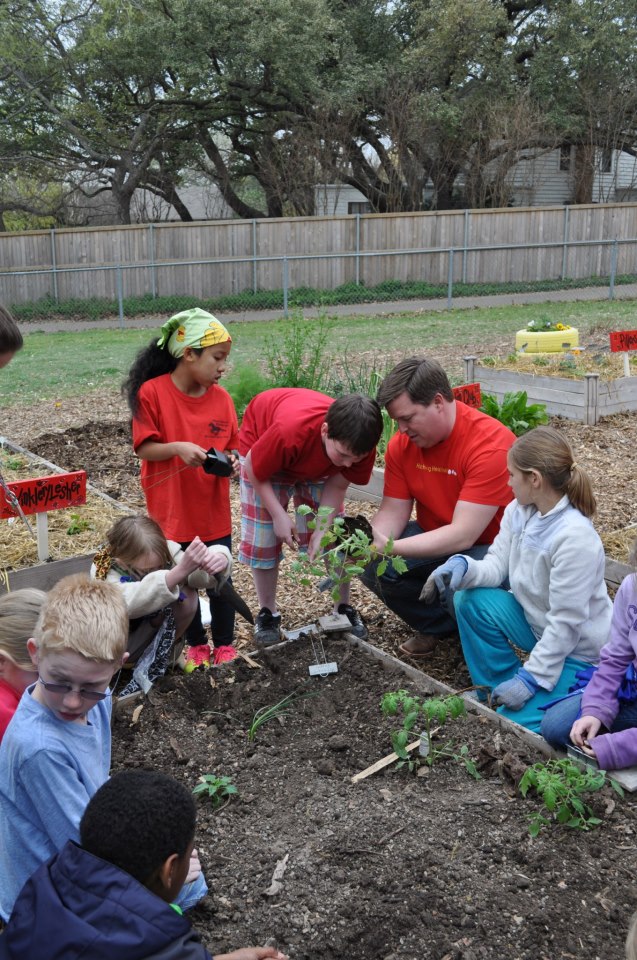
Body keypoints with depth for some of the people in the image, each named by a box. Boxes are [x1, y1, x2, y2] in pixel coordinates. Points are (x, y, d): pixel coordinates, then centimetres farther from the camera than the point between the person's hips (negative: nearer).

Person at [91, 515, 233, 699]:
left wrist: (218, 560, -59)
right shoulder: (104, 573, -31)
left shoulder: (165, 553, -21)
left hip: (155, 638, 5)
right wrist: (180, 571, -65)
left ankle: (147, 674, -13)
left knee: (187, 596, -26)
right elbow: (131, 602, -51)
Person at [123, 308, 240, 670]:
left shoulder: (221, 397, -4)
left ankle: (225, 645, 29)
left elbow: (228, 447, 4)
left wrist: (231, 462, -18)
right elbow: (144, 449, -12)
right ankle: (196, 644, 33)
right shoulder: (152, 392, -14)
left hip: (214, 511, 2)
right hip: (172, 512, -2)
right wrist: (177, 447, -29)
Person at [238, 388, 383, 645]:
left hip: (318, 465, 3)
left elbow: (337, 485, -19)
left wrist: (322, 530, -28)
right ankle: (267, 613, 11)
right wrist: (279, 515, -28)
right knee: (262, 536, -6)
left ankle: (344, 609, 12)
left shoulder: (359, 445, -34)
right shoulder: (289, 432, -46)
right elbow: (254, 470, -28)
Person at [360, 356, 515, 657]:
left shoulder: (491, 444, -28)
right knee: (373, 567, -18)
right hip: (435, 539, 6)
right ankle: (440, 625, 6)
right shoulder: (402, 443, -7)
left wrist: (389, 548, -38)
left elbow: (462, 535, -32)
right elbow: (393, 511, -4)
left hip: (490, 545, -6)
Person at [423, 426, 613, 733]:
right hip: (537, 623, 8)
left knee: (515, 722, -15)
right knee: (470, 600, -10)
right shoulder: (519, 510, -8)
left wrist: (531, 678, -24)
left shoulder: (575, 537, -32)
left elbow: (566, 621, -28)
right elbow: (497, 565, -4)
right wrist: (462, 567, -26)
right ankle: (495, 690, 6)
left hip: (577, 648, -7)